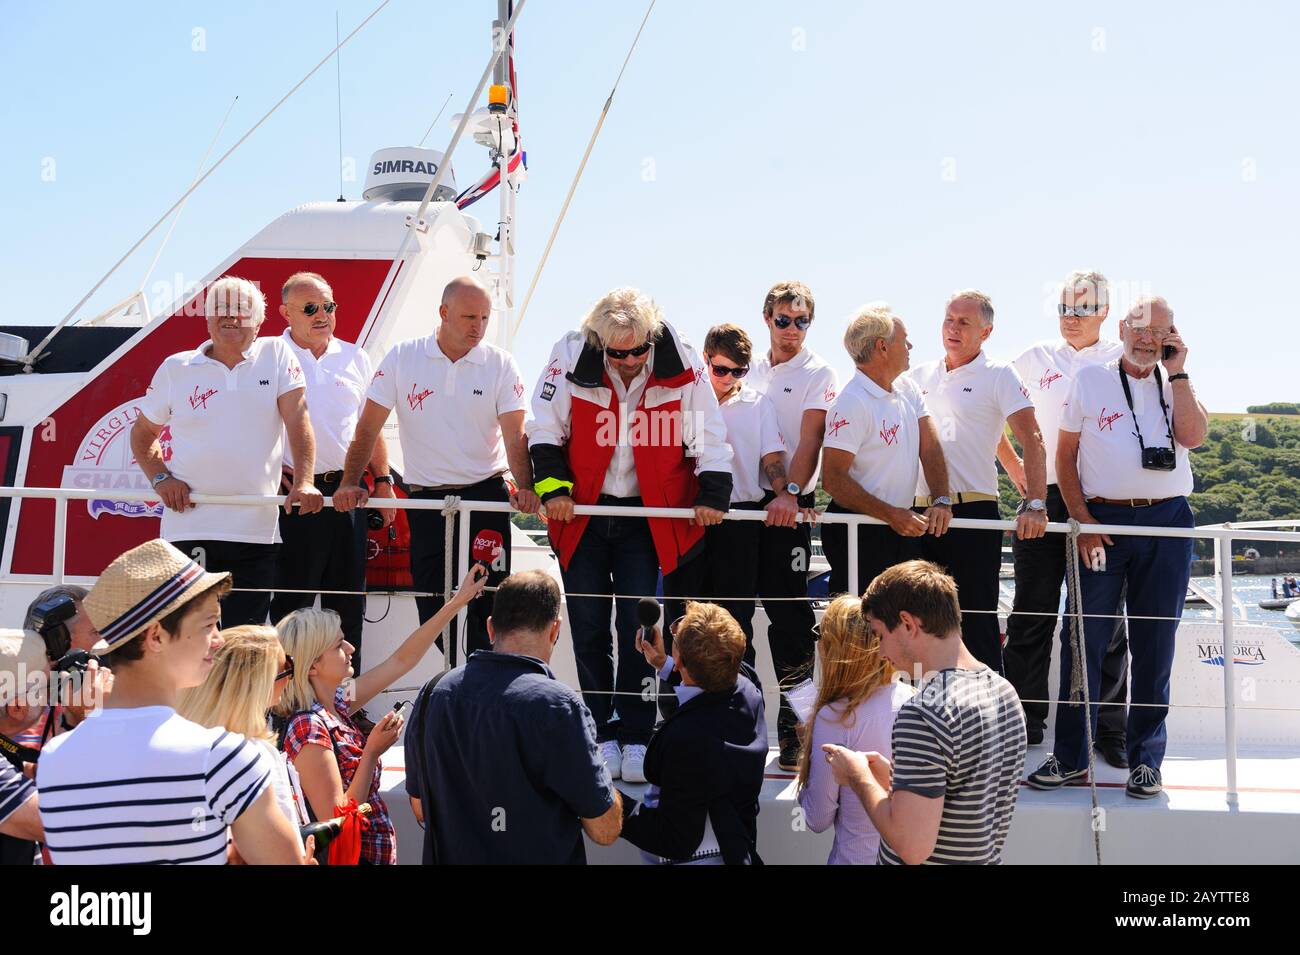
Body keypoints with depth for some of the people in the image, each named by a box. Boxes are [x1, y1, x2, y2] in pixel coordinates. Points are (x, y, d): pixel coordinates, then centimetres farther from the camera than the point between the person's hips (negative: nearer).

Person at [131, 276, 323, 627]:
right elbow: (142, 433, 18)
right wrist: (161, 477, 0)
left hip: (258, 530, 0)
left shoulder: (276, 355, 5)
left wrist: (304, 481, -18)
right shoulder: (175, 368, 8)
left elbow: (298, 420, -5)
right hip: (189, 528, 0)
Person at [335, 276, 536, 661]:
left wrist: (525, 487, -23)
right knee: (432, 608, 5)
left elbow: (515, 436, -7)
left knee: (486, 607, -5)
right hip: (426, 499, 1)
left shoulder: (501, 364, -1)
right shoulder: (402, 358, 1)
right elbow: (369, 427, 0)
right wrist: (351, 482, -11)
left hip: (486, 498, -1)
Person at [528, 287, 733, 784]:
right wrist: (553, 485, -13)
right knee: (589, 628, 5)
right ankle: (602, 734, 18)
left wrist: (712, 495, -11)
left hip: (648, 516, -1)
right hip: (581, 513, 1)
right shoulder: (571, 357, -12)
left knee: (637, 626, -1)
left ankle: (635, 737, 11)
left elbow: (708, 439, -2)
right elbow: (545, 431, -2)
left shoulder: (680, 363, -12)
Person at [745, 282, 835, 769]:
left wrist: (790, 493, -25)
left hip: (789, 507, -5)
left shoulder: (818, 373, 0)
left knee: (787, 606, -7)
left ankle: (794, 728, 0)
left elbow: (810, 439, -12)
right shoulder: (750, 371, 16)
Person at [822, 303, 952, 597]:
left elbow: (930, 447, 4)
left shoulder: (908, 390, 9)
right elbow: (833, 479, -20)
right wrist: (891, 515, -25)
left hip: (904, 526, 8)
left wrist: (941, 501, -13)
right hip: (858, 535, -8)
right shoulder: (852, 403, -17)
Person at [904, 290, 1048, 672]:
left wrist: (1035, 505, -21)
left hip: (973, 511, -5)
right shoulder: (920, 376, 14)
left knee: (977, 623, -5)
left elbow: (1031, 440, -9)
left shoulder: (998, 376, 0)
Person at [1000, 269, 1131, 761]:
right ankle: (1024, 722, 15)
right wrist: (1015, 469, 11)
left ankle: (1108, 729, 13)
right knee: (1032, 614, 4)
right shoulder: (1035, 359, 9)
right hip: (1043, 498, 2)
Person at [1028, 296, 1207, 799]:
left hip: (1167, 521, 2)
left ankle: (1145, 760, 15)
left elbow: (1194, 436, -7)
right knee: (1084, 640, -1)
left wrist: (1176, 373, -5)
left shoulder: (1177, 386, 12)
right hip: (1102, 520, -1)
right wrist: (1083, 521, -4)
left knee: (1154, 645, 5)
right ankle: (1070, 756, 9)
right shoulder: (1090, 380, 7)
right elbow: (1065, 455, 5)